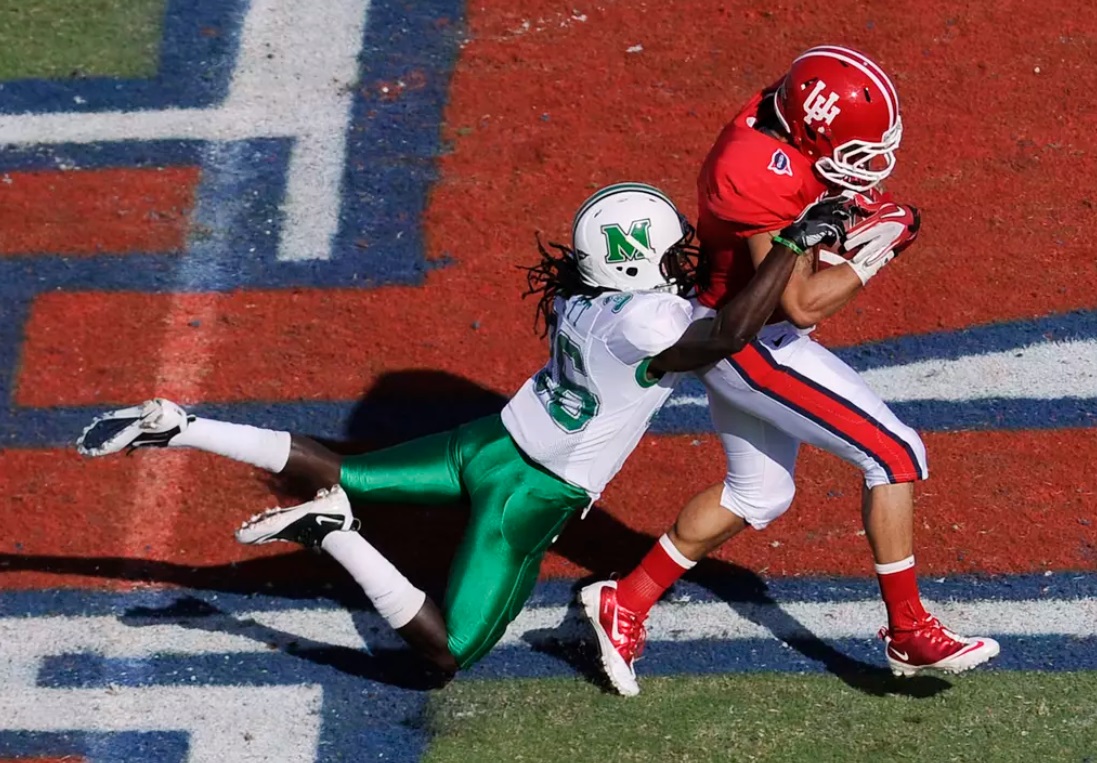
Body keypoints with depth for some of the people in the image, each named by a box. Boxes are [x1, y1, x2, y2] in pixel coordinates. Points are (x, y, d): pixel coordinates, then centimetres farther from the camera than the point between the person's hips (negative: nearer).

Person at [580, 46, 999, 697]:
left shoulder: (779, 121, -6)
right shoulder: (764, 177, -32)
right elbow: (802, 303, -29)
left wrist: (863, 213, -8)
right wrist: (878, 252, -21)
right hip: (752, 344, -10)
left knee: (758, 496, 23)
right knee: (896, 454, -6)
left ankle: (625, 603, 28)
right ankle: (910, 635, 3)